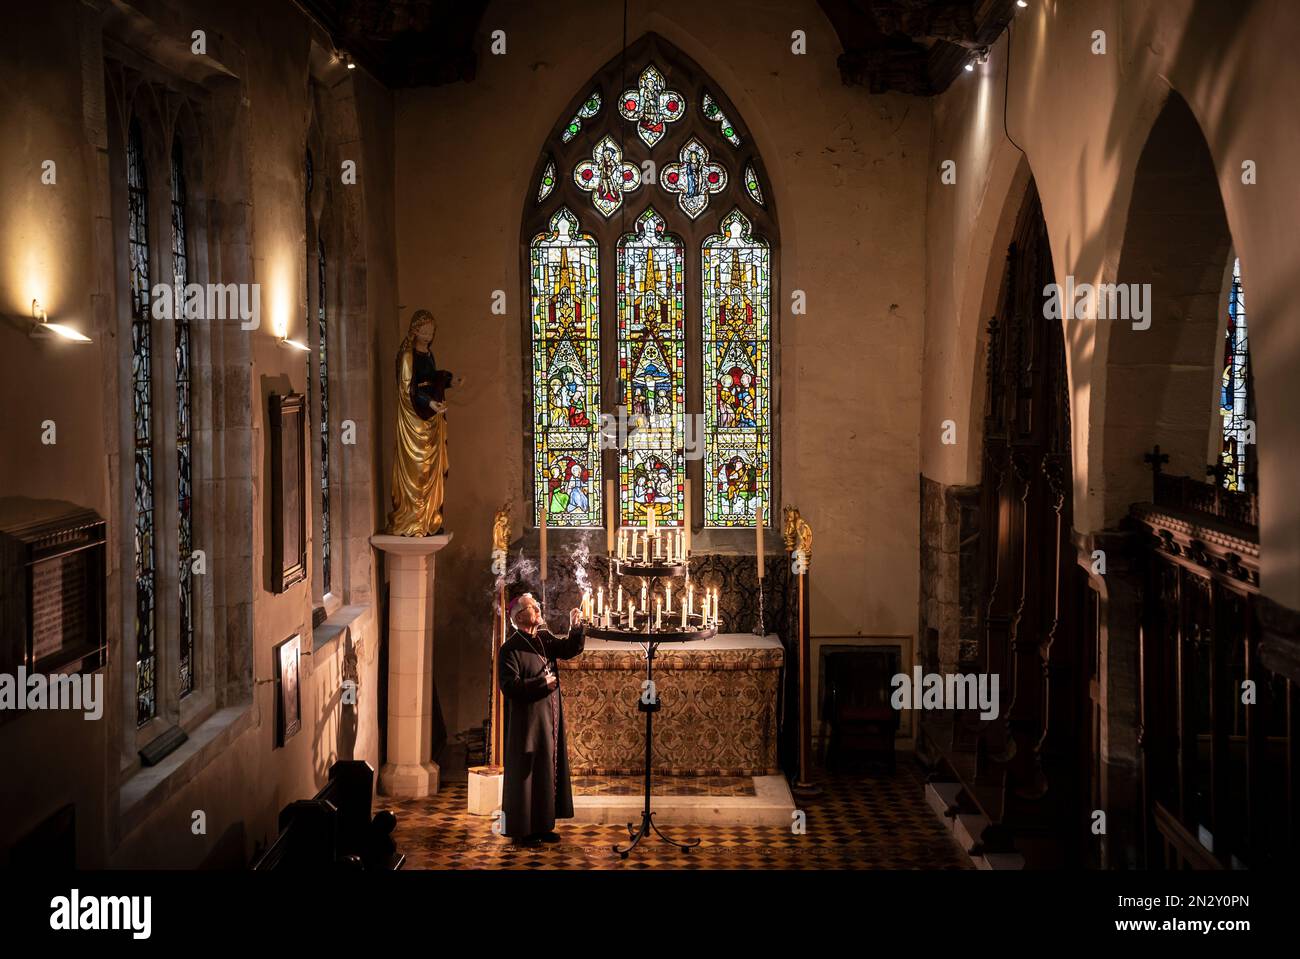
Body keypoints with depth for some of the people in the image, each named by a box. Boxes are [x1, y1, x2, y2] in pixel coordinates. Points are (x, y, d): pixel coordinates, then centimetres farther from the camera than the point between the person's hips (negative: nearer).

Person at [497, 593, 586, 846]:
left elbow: (569, 649, 5)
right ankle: (522, 830, 7)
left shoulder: (545, 638, 9)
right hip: (527, 722, -8)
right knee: (527, 774, -1)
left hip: (550, 720, 8)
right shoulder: (511, 649, -14)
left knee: (549, 771, 12)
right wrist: (542, 683, -17)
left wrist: (576, 627, -11)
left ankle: (543, 825, 21)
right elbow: (509, 685, -21)